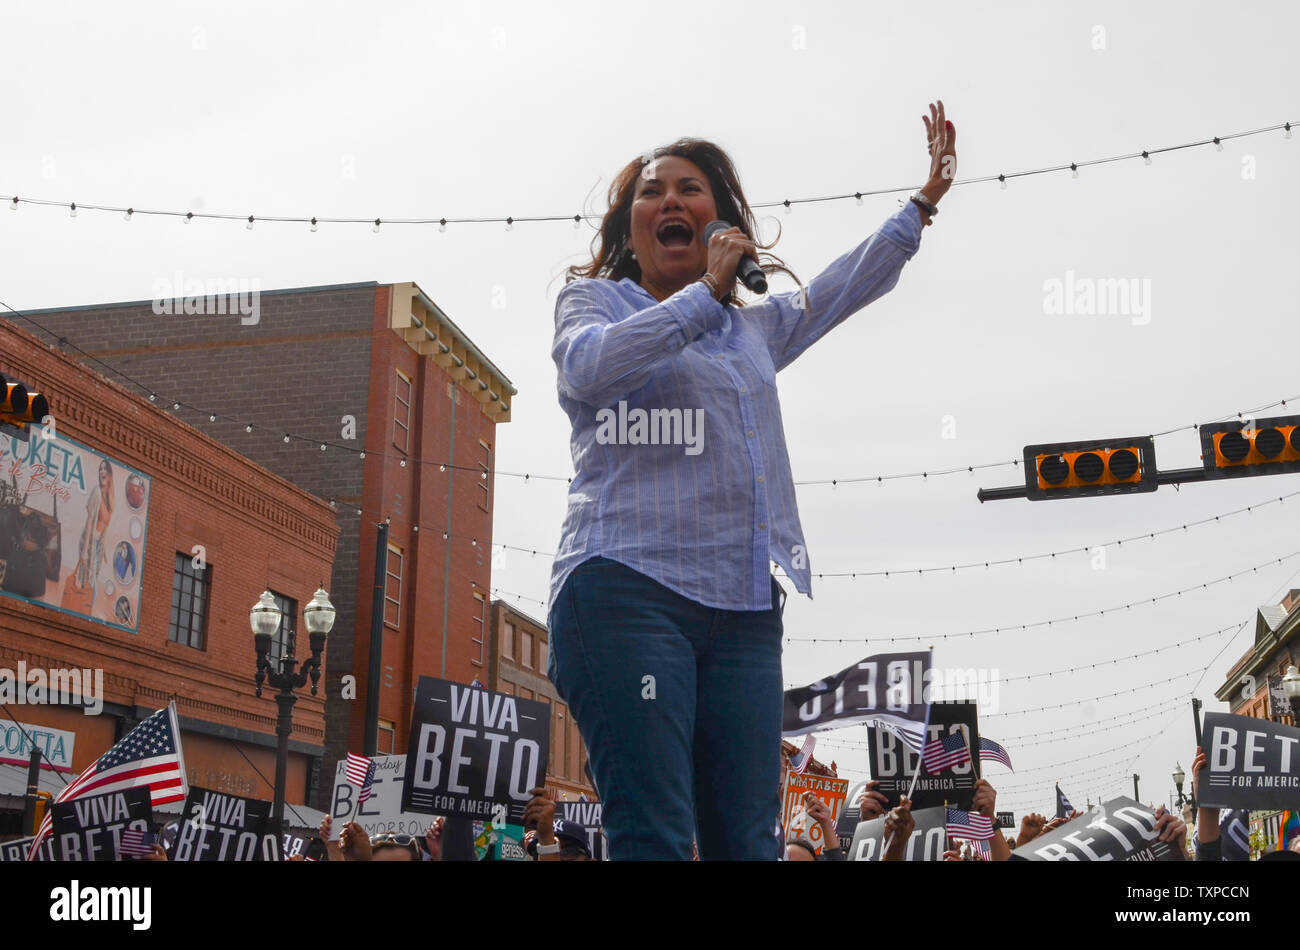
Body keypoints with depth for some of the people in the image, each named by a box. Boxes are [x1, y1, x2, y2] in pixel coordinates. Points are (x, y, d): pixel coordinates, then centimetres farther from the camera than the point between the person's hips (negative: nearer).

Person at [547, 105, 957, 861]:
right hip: (628, 590, -5)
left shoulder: (755, 328, 27)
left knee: (749, 842, -1)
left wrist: (925, 201, 40)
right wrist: (705, 290, -5)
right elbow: (589, 366, -10)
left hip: (744, 609, 5)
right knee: (654, 839, -14)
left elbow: (849, 285, 39)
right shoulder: (593, 299, 12)